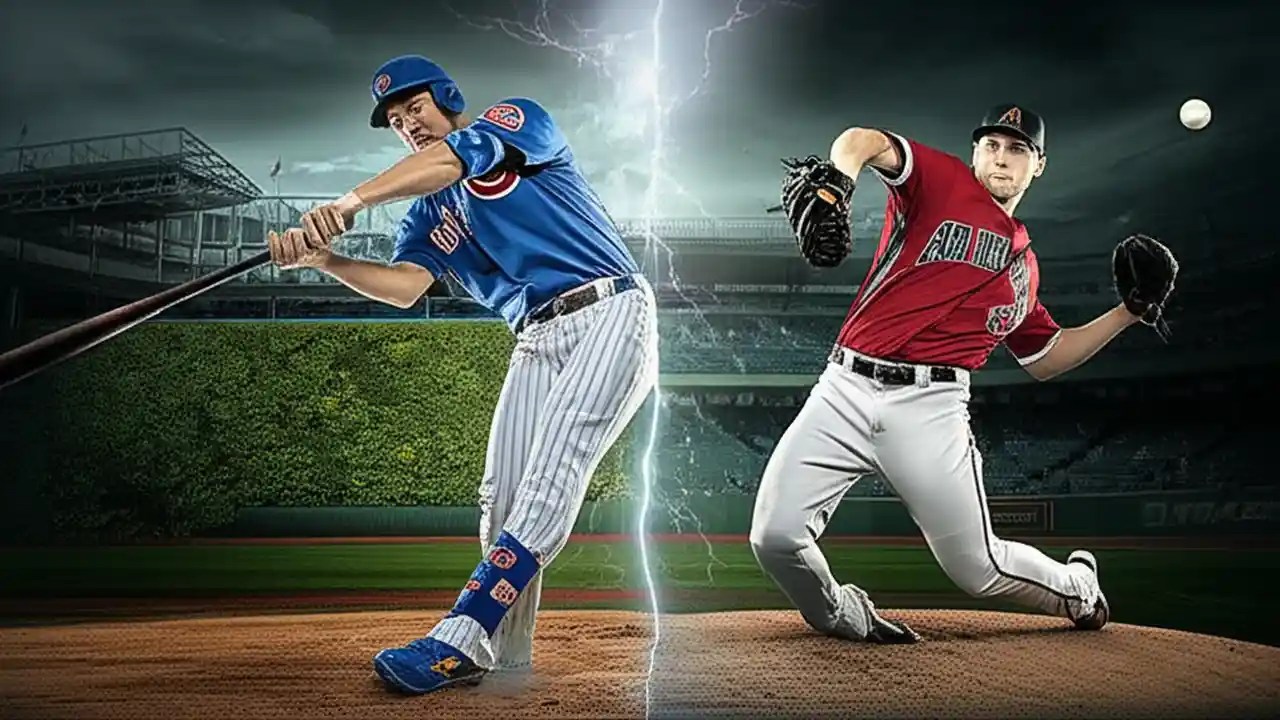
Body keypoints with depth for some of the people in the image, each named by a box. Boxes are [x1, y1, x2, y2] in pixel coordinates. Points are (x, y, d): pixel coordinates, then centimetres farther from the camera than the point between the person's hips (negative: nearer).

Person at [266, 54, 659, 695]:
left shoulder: (519, 117, 3)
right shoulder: (429, 212, 18)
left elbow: (456, 158, -19)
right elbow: (403, 287, -1)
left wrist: (352, 201, -28)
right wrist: (323, 259, -19)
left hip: (610, 312, -7)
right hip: (536, 342, 7)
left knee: (549, 479, -20)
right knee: (503, 497, -4)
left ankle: (458, 641, -27)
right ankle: (503, 658, 2)